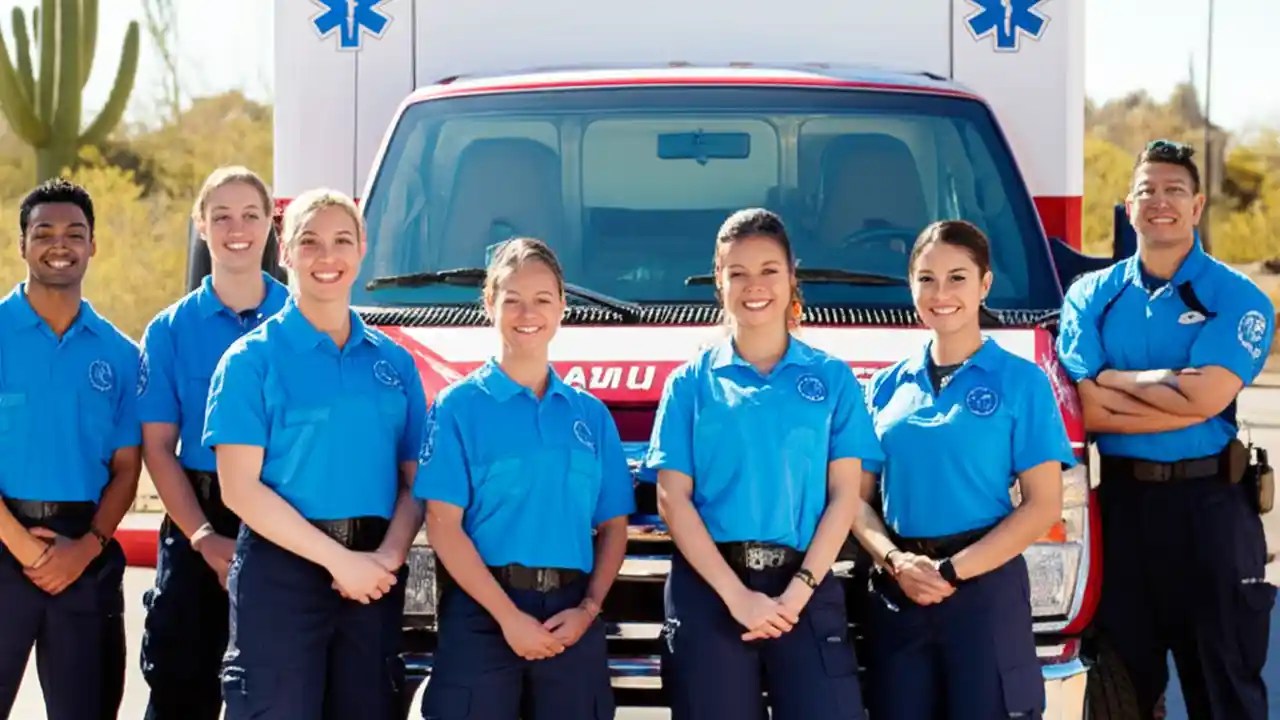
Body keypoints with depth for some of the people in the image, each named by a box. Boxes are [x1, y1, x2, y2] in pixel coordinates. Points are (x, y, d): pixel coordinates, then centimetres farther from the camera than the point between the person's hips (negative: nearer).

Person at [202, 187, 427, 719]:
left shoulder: (394, 361, 11)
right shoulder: (253, 358, -2)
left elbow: (414, 480, 11)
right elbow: (240, 488, -9)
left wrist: (389, 555, -9)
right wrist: (339, 559, -13)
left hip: (373, 578, 4)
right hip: (282, 571, -4)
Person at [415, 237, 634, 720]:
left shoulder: (590, 414, 12)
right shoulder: (459, 405, 1)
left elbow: (613, 527, 12)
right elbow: (443, 525, -6)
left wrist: (588, 609, -5)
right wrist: (508, 615, -14)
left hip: (570, 616, 3)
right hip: (482, 614, -3)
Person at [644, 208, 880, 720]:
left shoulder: (832, 378, 9)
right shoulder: (691, 383, 7)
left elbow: (844, 495, 3)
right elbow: (673, 500, 0)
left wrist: (799, 590, -10)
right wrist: (736, 594, -11)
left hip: (806, 589, 0)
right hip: (709, 590, 0)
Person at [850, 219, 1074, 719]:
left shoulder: (1021, 381, 1)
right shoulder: (887, 386, 11)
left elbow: (1043, 505, -5)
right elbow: (859, 496, 11)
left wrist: (952, 570, -12)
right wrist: (896, 561, -9)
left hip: (985, 588, -3)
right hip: (896, 593, 3)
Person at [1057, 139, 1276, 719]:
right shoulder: (1091, 296, 7)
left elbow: (1208, 398, -17)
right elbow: (1085, 410, -4)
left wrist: (1114, 379, -7)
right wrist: (1171, 383, -11)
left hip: (1208, 503, -3)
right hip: (1122, 502, 3)